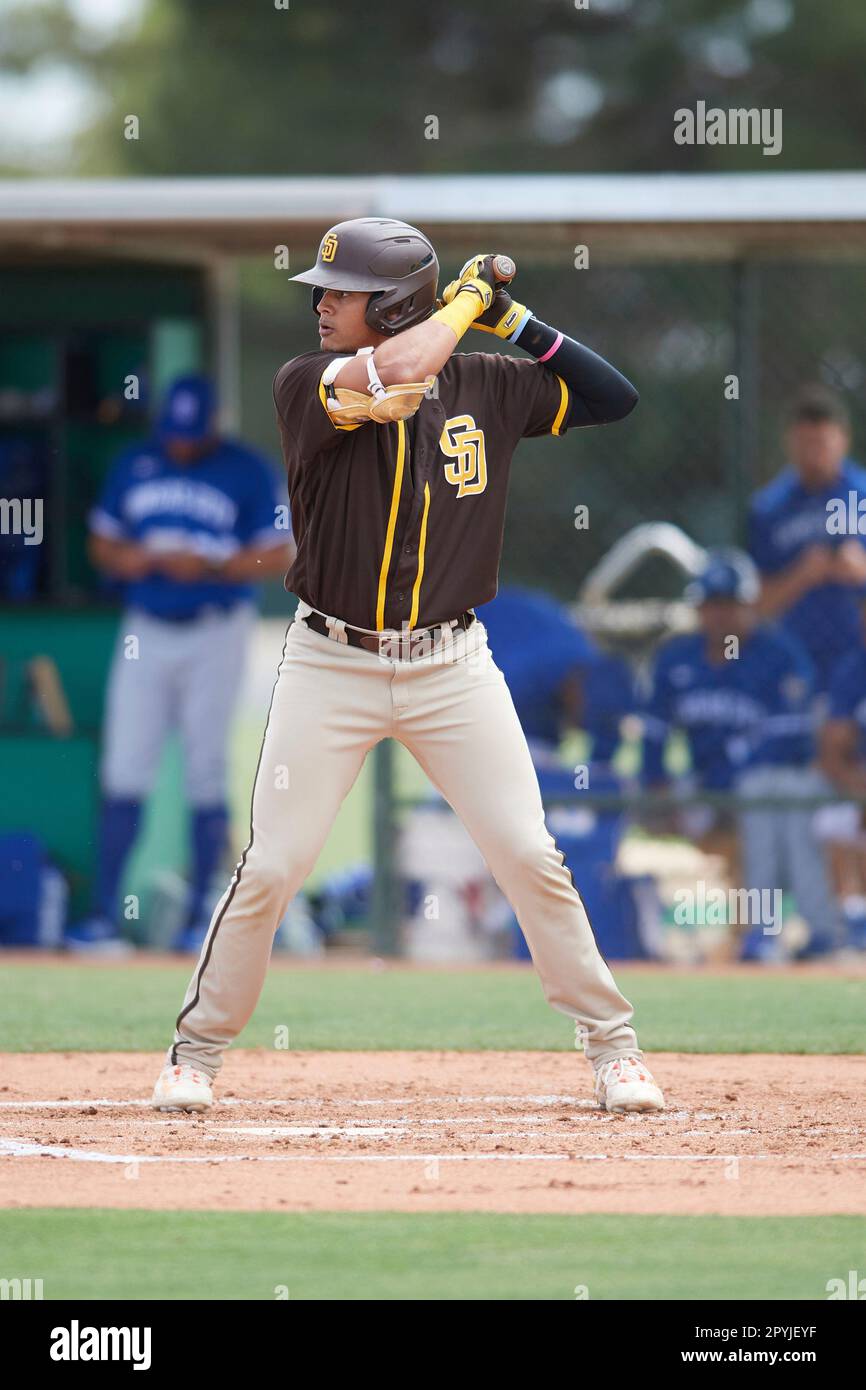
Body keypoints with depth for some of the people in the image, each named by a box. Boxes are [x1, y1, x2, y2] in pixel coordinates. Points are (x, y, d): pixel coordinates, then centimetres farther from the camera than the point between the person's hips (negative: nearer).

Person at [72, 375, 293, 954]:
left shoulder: (249, 472, -4)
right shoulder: (135, 465, 8)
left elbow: (278, 557, -6)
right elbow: (103, 541, 15)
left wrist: (208, 567, -18)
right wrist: (123, 558, -8)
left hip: (216, 634, -3)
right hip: (145, 633, 3)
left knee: (206, 774, -1)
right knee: (124, 773, -3)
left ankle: (201, 915, 7)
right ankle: (104, 915, -3)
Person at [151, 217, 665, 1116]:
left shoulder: (485, 387, 1)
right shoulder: (308, 384, -8)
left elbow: (613, 397, 5)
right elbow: (394, 371, -28)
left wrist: (514, 320, -4)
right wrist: (467, 296, -12)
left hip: (451, 665, 2)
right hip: (332, 664, -1)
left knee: (530, 858, -1)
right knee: (271, 867, -3)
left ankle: (611, 1043, 11)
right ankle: (198, 1048, 14)